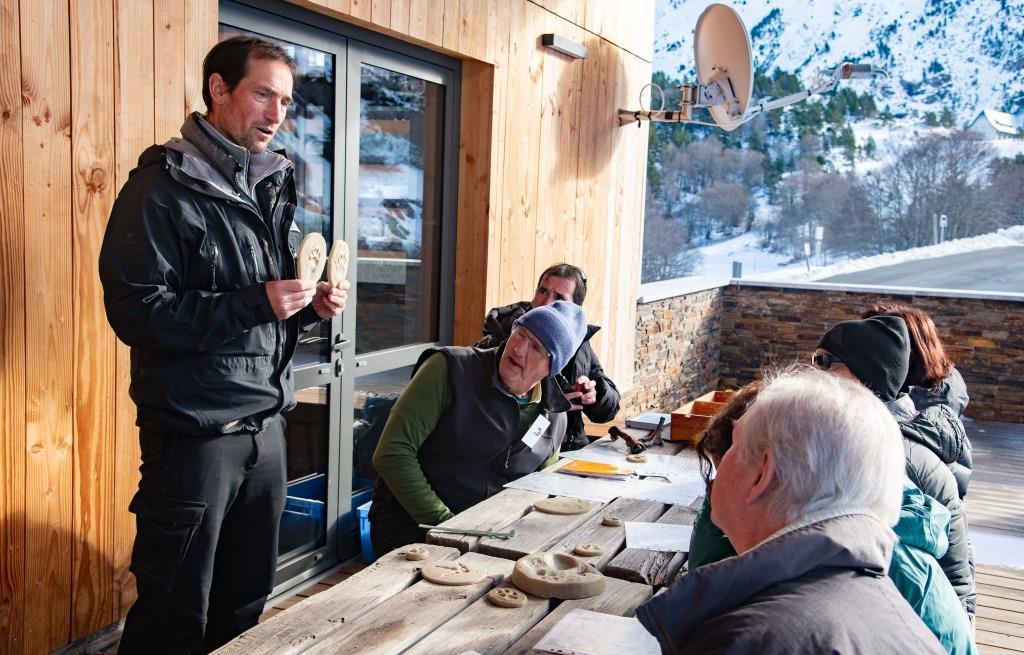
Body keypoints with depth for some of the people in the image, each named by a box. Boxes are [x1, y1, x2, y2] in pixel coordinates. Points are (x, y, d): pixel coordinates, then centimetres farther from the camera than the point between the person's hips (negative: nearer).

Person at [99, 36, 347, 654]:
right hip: (195, 432, -7)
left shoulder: (272, 186, 13)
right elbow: (134, 312, -18)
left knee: (247, 602, 15)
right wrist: (256, 303, -23)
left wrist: (311, 305, 1)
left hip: (265, 423, 7)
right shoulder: (163, 188, -10)